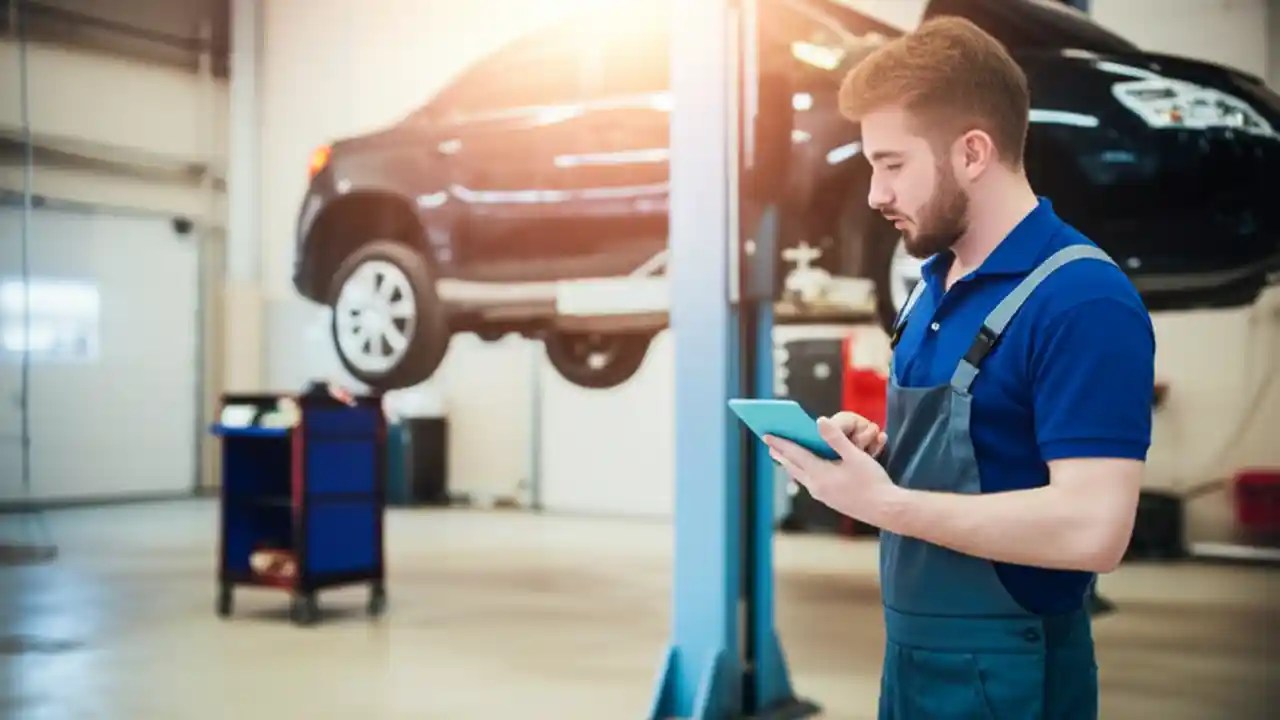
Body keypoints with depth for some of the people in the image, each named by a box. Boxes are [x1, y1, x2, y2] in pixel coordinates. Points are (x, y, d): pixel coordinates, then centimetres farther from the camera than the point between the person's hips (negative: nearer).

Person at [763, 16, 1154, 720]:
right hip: (910, 649, 8)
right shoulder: (936, 284, 7)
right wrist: (877, 449, -3)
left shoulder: (1085, 302, -20)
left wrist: (880, 501, -24)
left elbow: (1091, 528, -27)